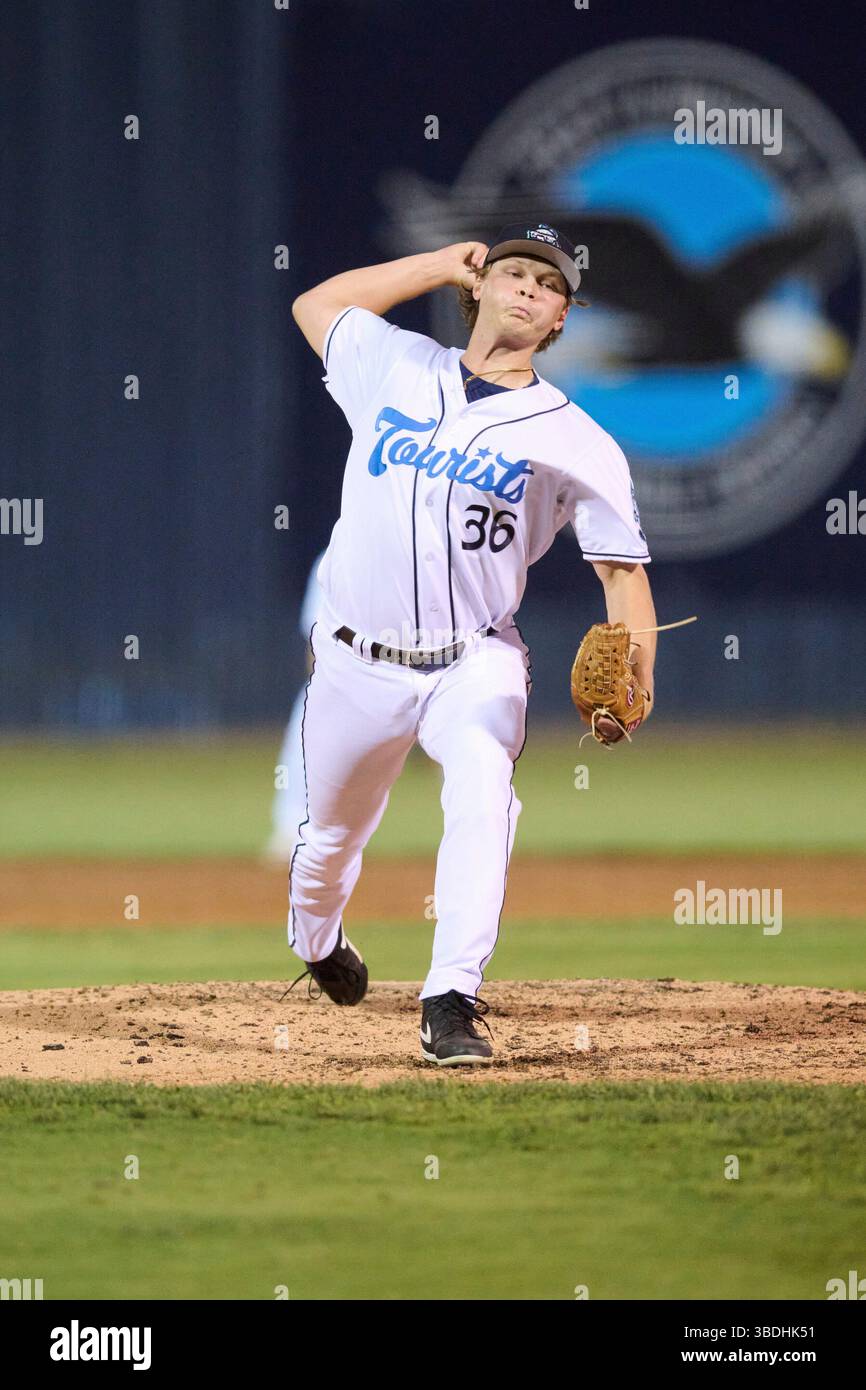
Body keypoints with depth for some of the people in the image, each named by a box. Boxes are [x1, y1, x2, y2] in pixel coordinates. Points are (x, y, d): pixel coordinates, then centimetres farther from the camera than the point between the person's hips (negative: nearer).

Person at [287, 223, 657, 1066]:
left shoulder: (575, 442, -3)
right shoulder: (396, 368, 4)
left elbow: (623, 569, -4)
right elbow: (314, 304, 22)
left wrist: (629, 684, -22)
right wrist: (444, 264, 13)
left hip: (475, 664, -2)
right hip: (357, 667, 3)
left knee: (483, 792, -32)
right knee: (330, 838, 16)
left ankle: (451, 1005, -36)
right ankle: (315, 940, 52)